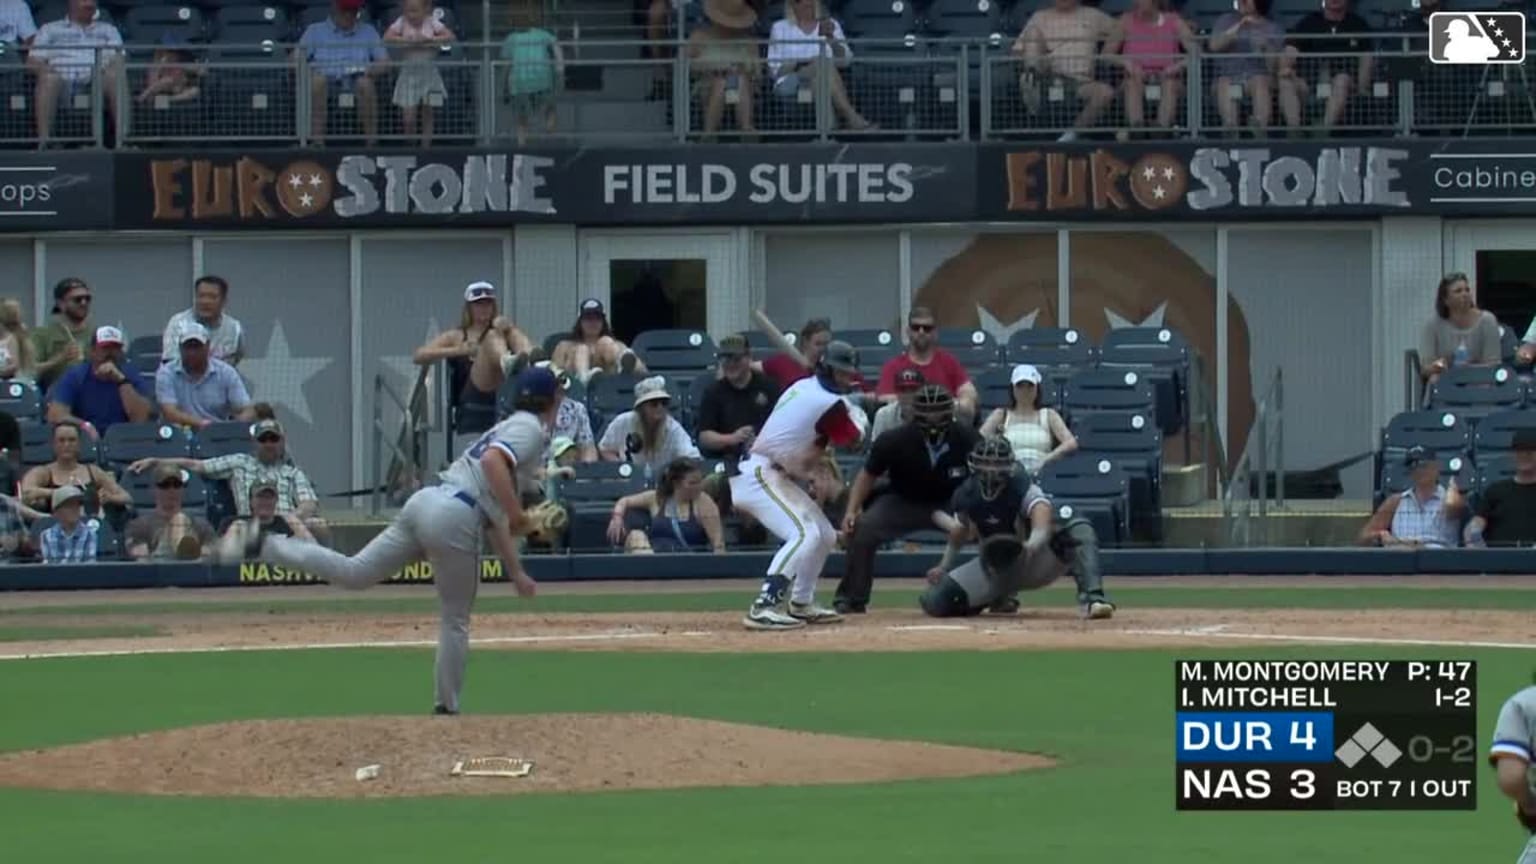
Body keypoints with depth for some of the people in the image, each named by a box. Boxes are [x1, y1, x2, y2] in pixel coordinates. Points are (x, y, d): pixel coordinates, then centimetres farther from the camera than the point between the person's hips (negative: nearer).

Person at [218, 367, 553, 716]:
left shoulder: (507, 427, 29)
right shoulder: (530, 428, 0)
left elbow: (494, 517, 30)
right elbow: (493, 461, -22)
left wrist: (516, 572, 30)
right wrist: (515, 513, -25)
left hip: (424, 503, 8)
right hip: (455, 516, -8)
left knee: (352, 572, 7)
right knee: (454, 620, 5)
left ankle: (262, 544, -1)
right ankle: (447, 708, 11)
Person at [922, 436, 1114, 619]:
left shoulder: (1022, 487, -24)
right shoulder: (966, 495, -8)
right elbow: (958, 535, 12)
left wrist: (1033, 544, -67)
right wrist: (943, 568, 0)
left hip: (1034, 562, -5)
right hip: (993, 569, 5)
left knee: (1080, 530, -30)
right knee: (935, 601, -13)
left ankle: (1092, 599, -45)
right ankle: (999, 598, 16)